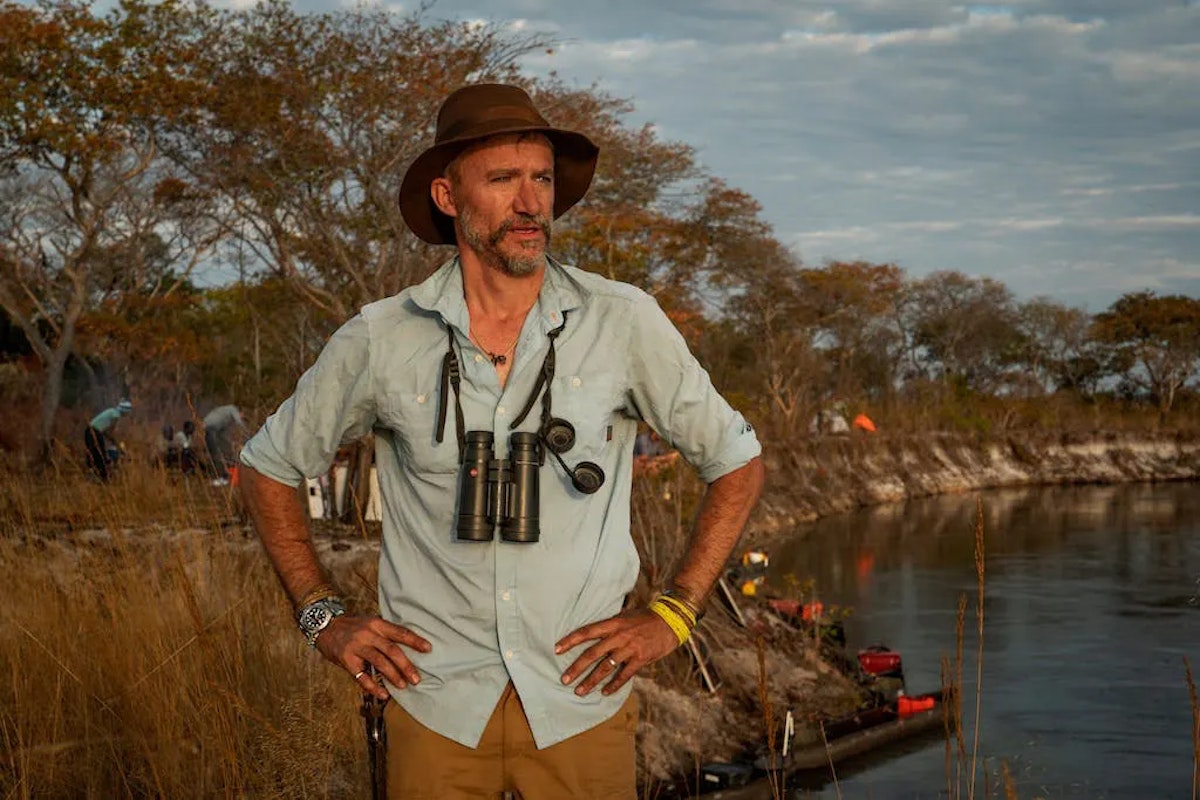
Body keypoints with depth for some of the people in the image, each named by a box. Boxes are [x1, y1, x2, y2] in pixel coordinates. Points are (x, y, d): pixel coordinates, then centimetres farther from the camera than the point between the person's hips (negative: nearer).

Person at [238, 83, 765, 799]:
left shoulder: (625, 322, -5)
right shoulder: (380, 340, -4)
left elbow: (737, 461, 5)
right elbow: (270, 466, 11)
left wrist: (672, 615, -2)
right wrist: (324, 616, 3)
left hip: (582, 697, 0)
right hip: (436, 703, 0)